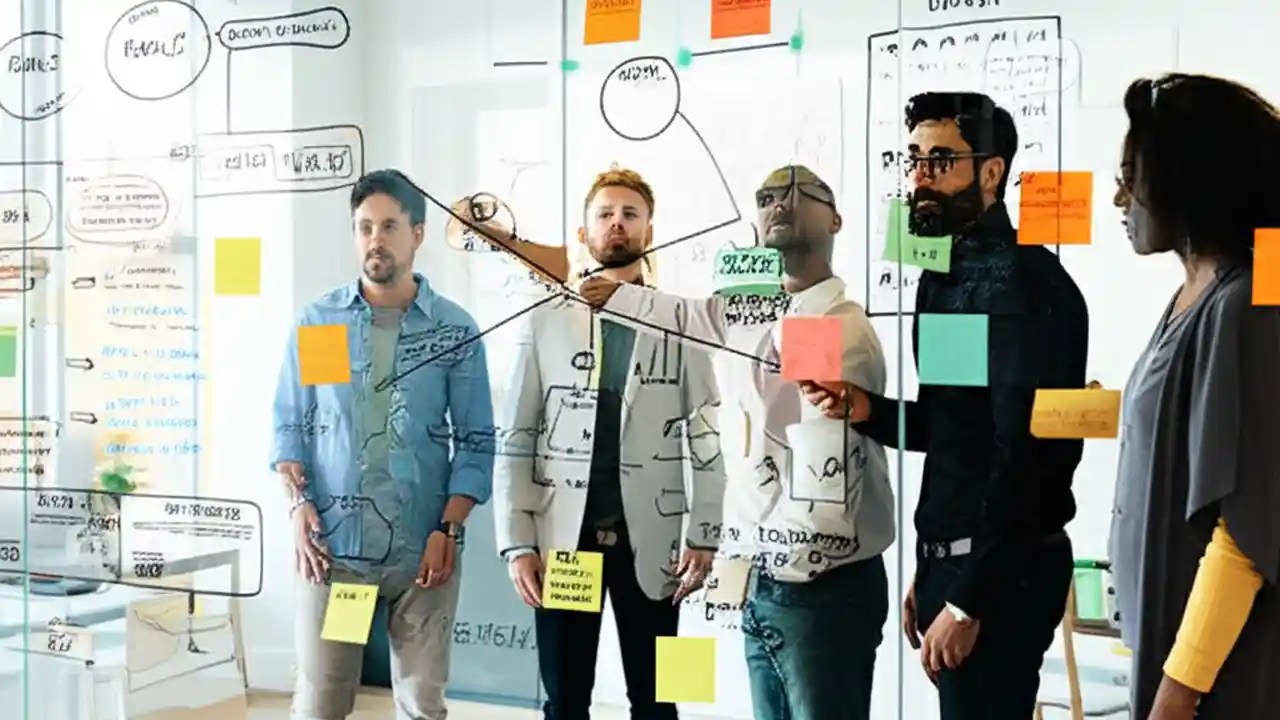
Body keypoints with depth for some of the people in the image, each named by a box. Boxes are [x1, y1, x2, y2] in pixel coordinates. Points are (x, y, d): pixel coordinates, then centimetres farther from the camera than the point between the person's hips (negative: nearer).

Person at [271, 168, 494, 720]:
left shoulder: (455, 329, 2)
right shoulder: (317, 321, 6)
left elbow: (475, 440, 1)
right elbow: (288, 423, 7)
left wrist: (449, 529, -9)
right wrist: (299, 504, -7)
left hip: (422, 550, 0)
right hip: (331, 546, 1)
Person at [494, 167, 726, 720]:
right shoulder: (545, 321, 5)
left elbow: (706, 438, 1)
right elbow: (516, 439, 2)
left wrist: (704, 535, -6)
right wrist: (517, 543, -5)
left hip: (650, 541, 0)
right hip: (562, 539, 1)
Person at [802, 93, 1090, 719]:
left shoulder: (1021, 282, -17)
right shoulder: (948, 277, 13)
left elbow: (1028, 452, -22)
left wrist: (967, 600, -22)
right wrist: (871, 412, 1)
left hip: (998, 574, -9)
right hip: (952, 559, 9)